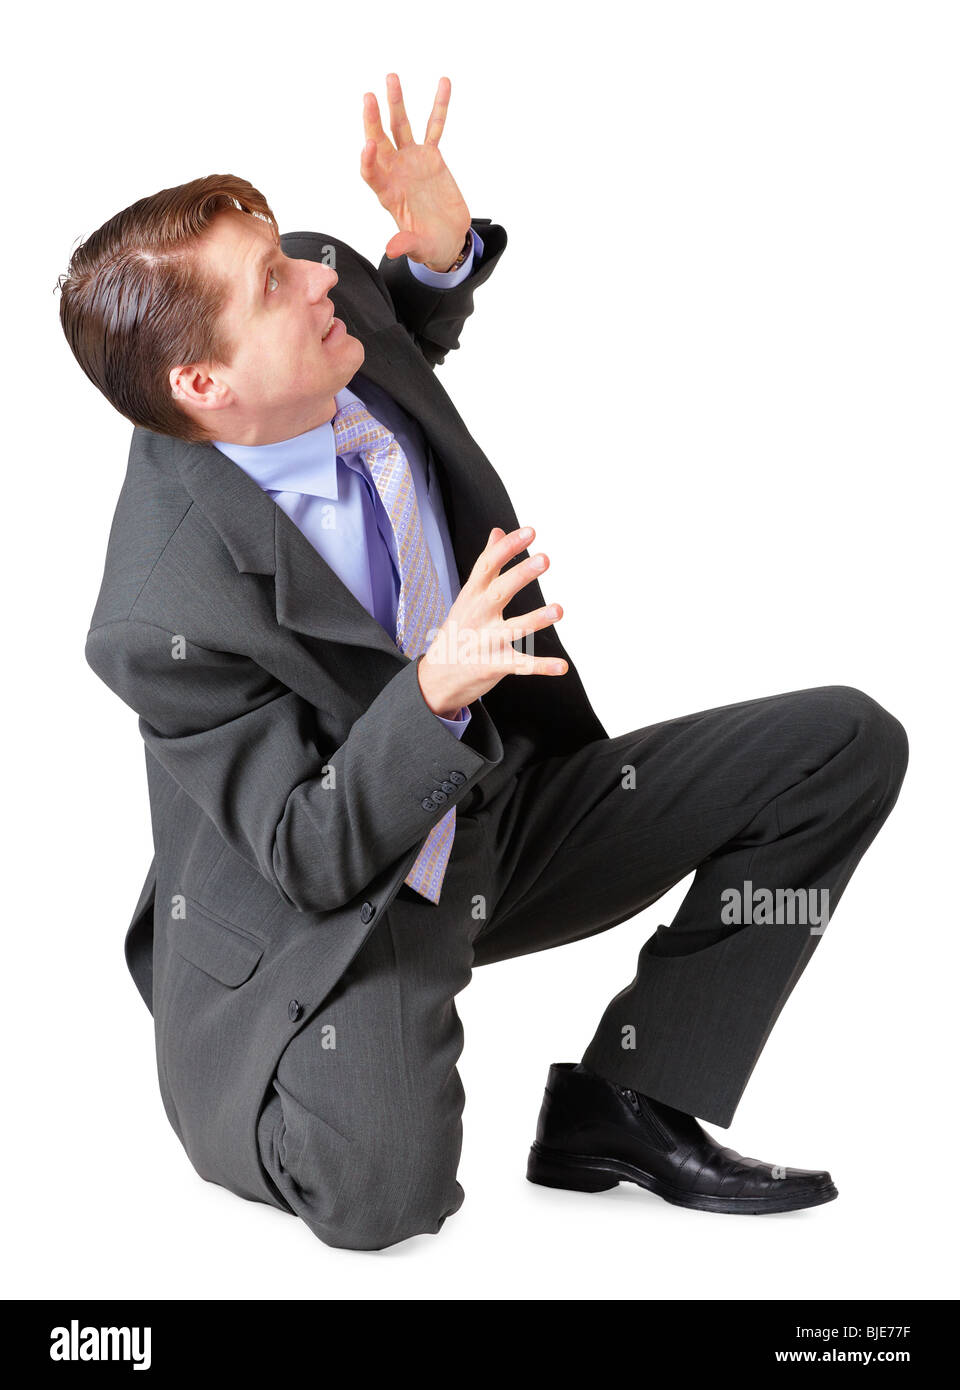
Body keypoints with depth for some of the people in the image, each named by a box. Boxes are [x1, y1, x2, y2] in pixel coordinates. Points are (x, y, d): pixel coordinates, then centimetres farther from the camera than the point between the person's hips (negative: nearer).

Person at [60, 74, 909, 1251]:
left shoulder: (344, 301, -10)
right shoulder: (168, 620, -29)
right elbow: (312, 861, -25)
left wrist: (441, 251, -7)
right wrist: (433, 695, -42)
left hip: (494, 813, 8)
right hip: (328, 916, -7)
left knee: (848, 744, -4)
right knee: (380, 1196, -34)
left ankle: (619, 1104, 0)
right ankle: (293, 1096, 6)